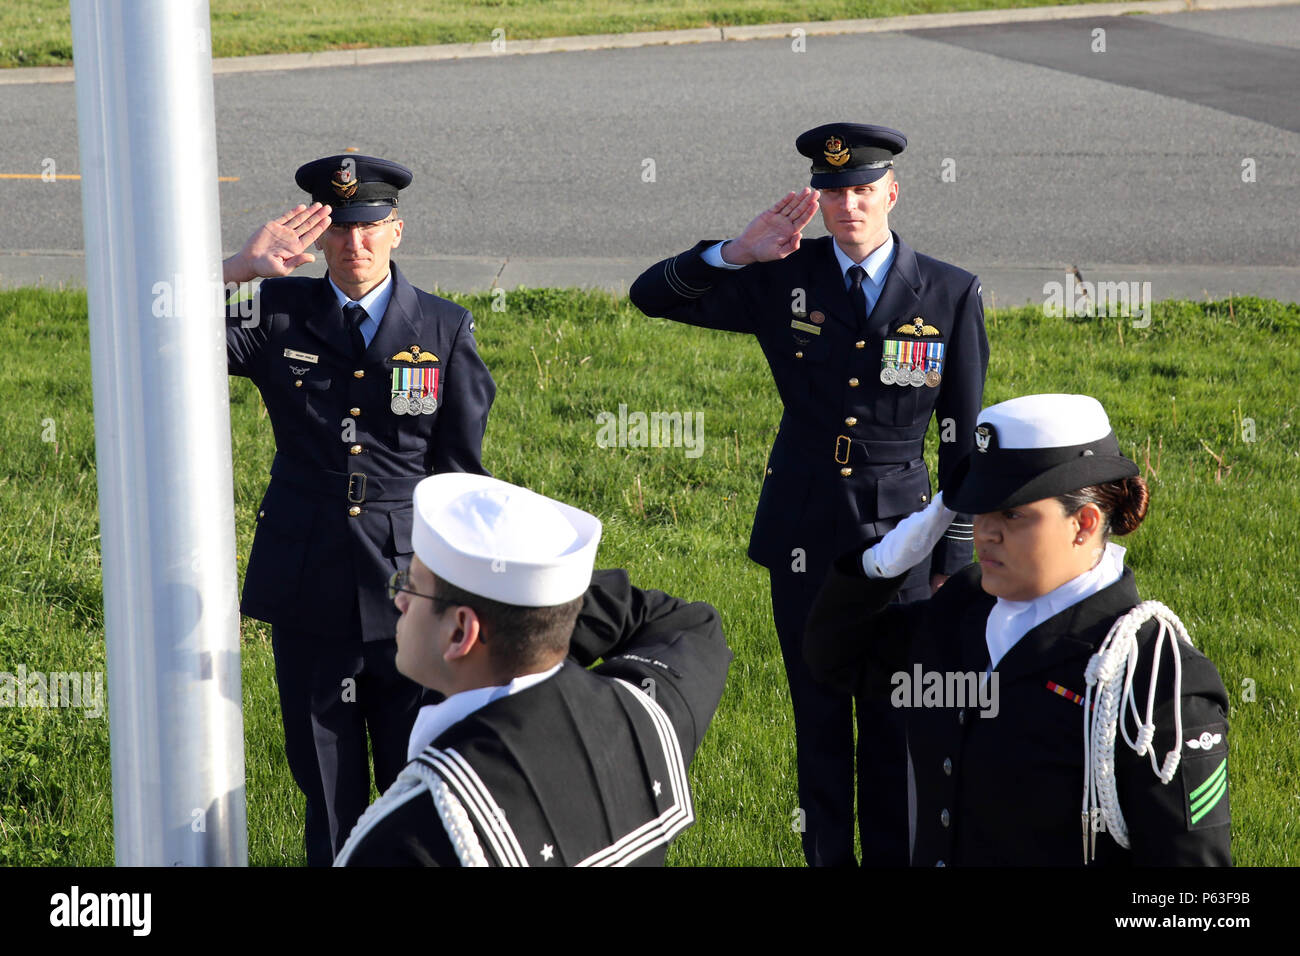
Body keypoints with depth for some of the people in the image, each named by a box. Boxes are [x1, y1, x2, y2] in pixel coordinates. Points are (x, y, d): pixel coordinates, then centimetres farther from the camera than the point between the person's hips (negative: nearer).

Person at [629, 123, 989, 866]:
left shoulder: (950, 294, -3)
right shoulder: (783, 280, -1)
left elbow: (965, 438, 2)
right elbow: (651, 296, -3)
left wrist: (956, 559, 1)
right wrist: (737, 253, -20)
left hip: (898, 536, -1)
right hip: (804, 536, 1)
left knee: (896, 723, 4)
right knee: (819, 720, 10)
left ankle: (894, 860, 17)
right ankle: (827, 858, 22)